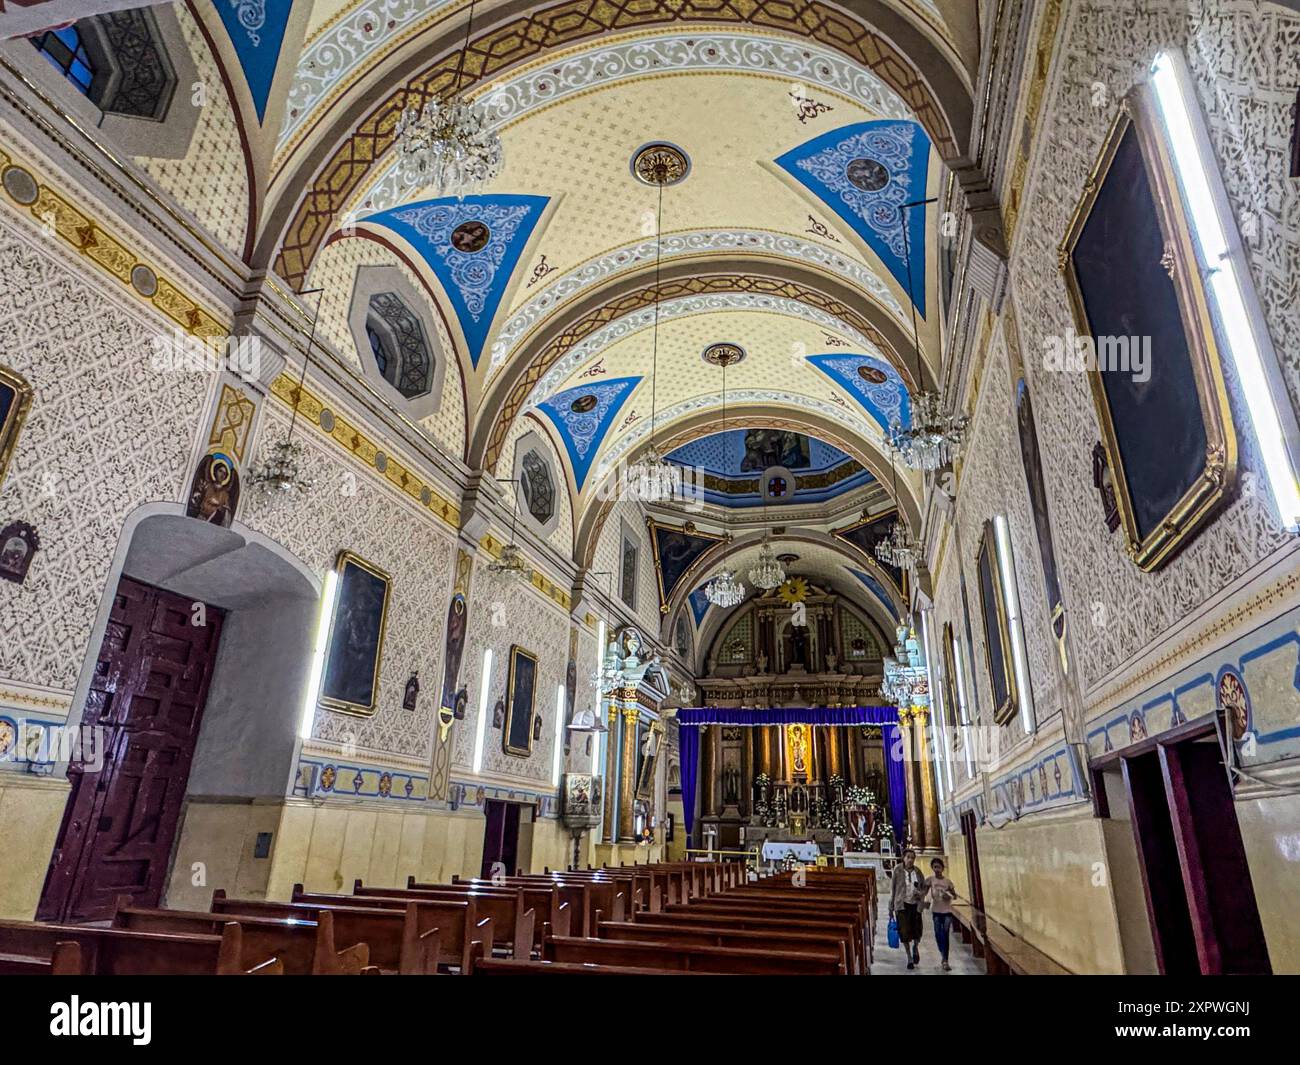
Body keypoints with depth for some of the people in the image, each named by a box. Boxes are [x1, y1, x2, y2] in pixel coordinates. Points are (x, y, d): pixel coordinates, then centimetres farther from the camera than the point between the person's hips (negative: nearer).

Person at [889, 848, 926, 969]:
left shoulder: (918, 872, 2)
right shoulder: (897, 871, -6)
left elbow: (924, 887, 13)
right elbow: (892, 889, 0)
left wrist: (921, 893, -10)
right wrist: (891, 906, 1)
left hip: (915, 904, 2)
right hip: (902, 905, -2)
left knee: (917, 931, 1)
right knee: (905, 932, -3)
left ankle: (915, 948, 36)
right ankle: (909, 957, 19)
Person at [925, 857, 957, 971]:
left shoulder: (947, 881, 1)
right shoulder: (930, 880, -2)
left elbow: (955, 895, 9)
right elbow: (924, 892, -7)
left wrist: (949, 896, -12)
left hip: (947, 911, 0)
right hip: (936, 910, 0)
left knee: (945, 935, -6)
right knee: (938, 934, 5)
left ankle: (945, 961, -4)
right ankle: (943, 956, 26)